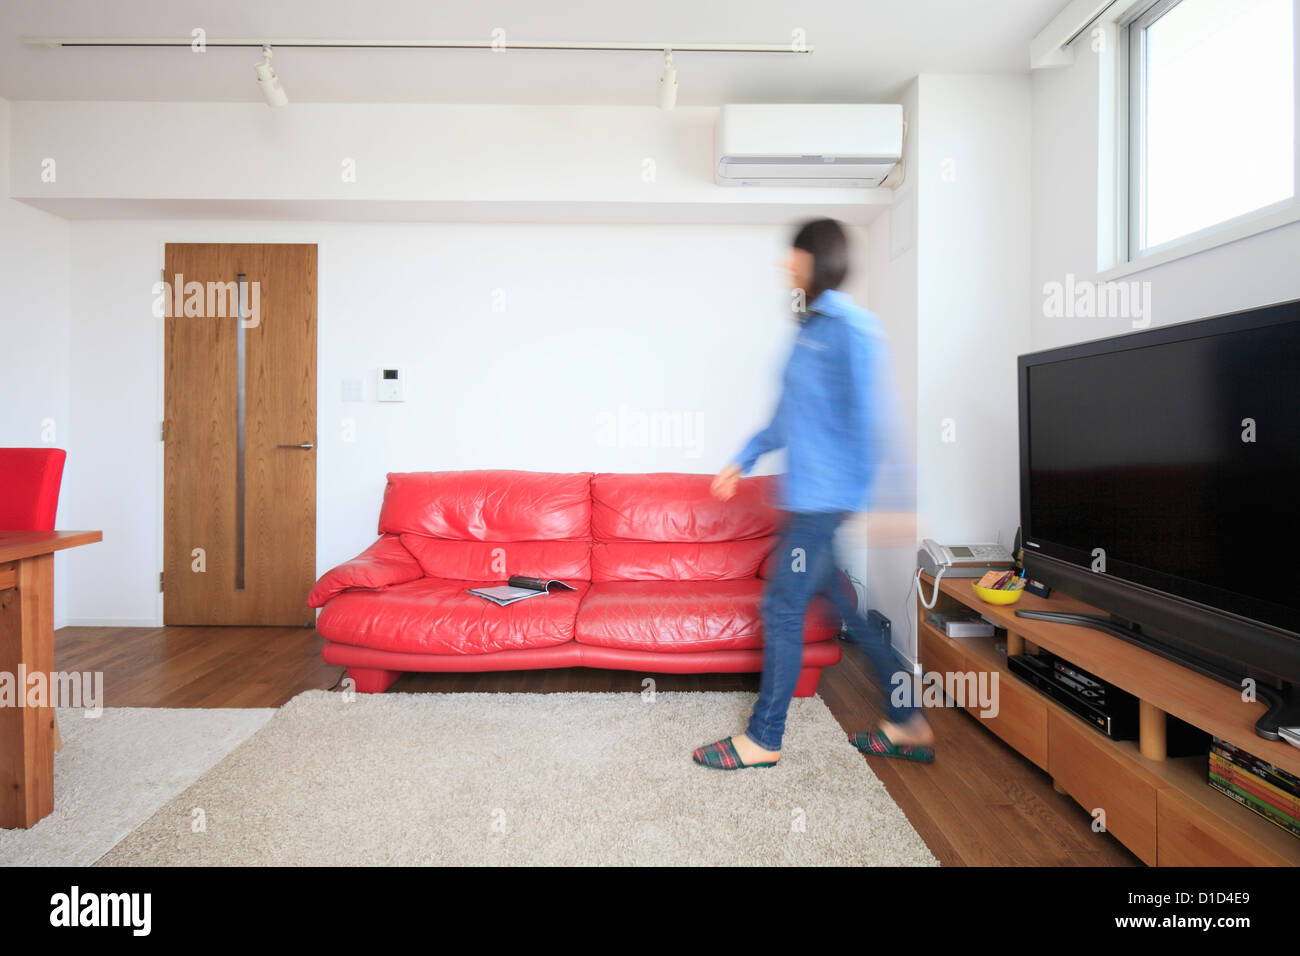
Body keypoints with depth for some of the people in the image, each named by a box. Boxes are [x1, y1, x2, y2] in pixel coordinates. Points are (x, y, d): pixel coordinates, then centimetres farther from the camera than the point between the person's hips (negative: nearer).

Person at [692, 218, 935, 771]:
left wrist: (888, 501, -22)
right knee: (851, 609, 15)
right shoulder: (811, 326, 16)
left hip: (828, 499, -9)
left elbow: (875, 418, -19)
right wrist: (743, 461, 22)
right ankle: (909, 725, 28)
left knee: (783, 608, -2)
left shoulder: (850, 326, -12)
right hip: (809, 495, 9)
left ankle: (763, 740, 13)